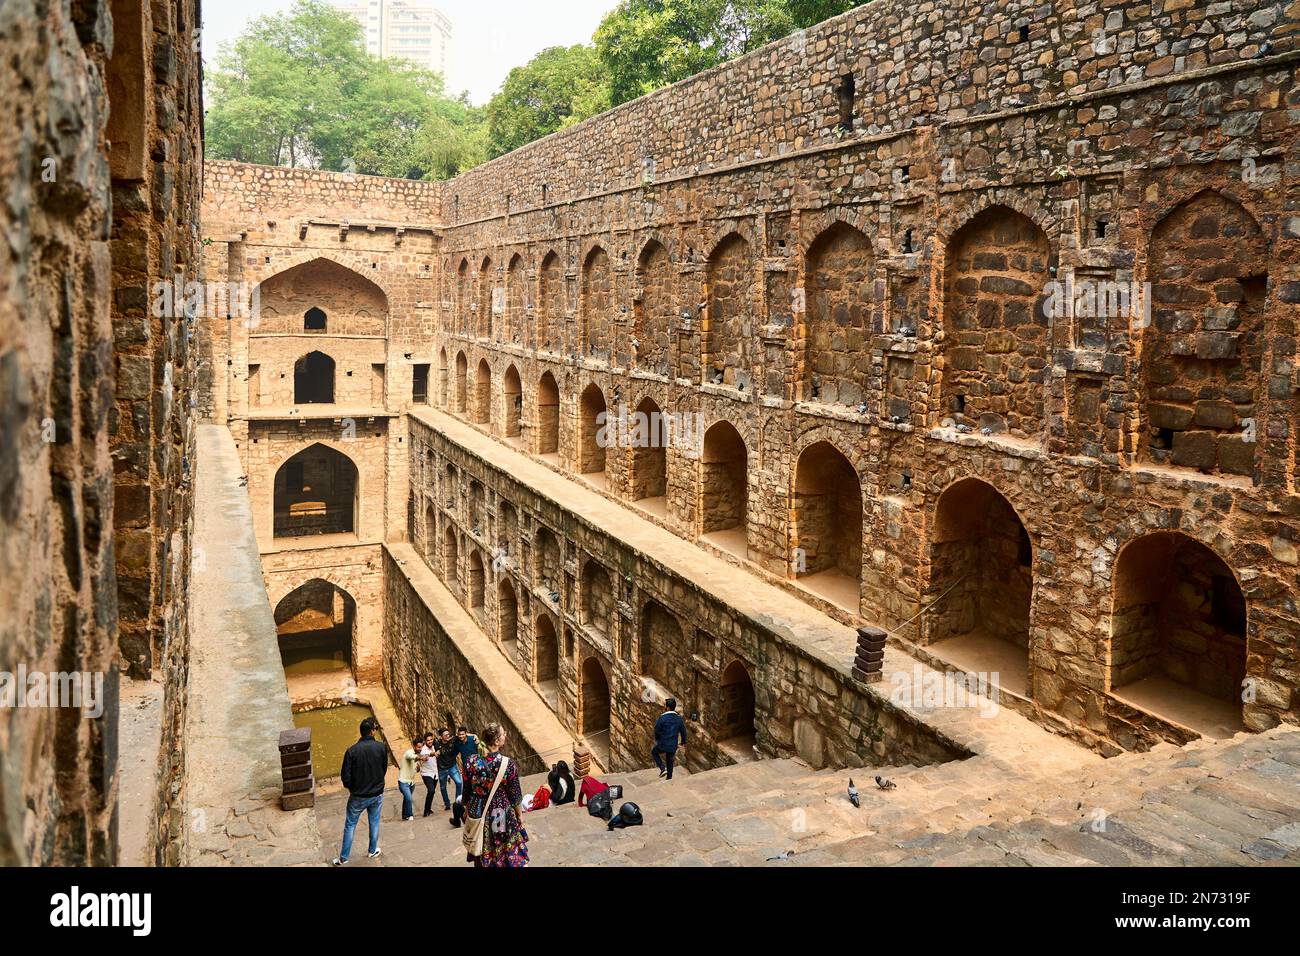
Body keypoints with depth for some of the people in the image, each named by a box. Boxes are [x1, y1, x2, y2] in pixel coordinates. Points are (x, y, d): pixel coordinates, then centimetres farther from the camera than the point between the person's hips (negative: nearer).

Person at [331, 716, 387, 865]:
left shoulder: (352, 750, -18)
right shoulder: (382, 747, -13)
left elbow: (346, 776, -14)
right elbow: (384, 769, -1)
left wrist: (351, 789, 6)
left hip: (358, 796, -2)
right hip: (377, 794, 2)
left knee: (350, 826, 13)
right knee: (374, 823, 21)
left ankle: (343, 858, 22)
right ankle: (373, 851, 37)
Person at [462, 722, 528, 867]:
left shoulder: (472, 761, -16)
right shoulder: (508, 764, -23)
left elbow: (466, 791, -3)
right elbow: (515, 795, -12)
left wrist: (467, 809, 15)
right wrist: (520, 814, 5)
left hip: (478, 815, 3)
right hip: (502, 816, -3)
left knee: (483, 855, 23)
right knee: (507, 853, 20)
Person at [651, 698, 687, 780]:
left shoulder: (662, 718, -20)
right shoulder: (679, 718, -5)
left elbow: (657, 731, -11)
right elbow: (683, 732, 5)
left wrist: (656, 739, 11)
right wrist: (684, 742, 24)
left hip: (662, 745, -4)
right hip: (673, 746, 4)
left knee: (654, 752, 25)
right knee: (670, 762, 23)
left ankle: (662, 768, 11)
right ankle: (669, 779, 31)